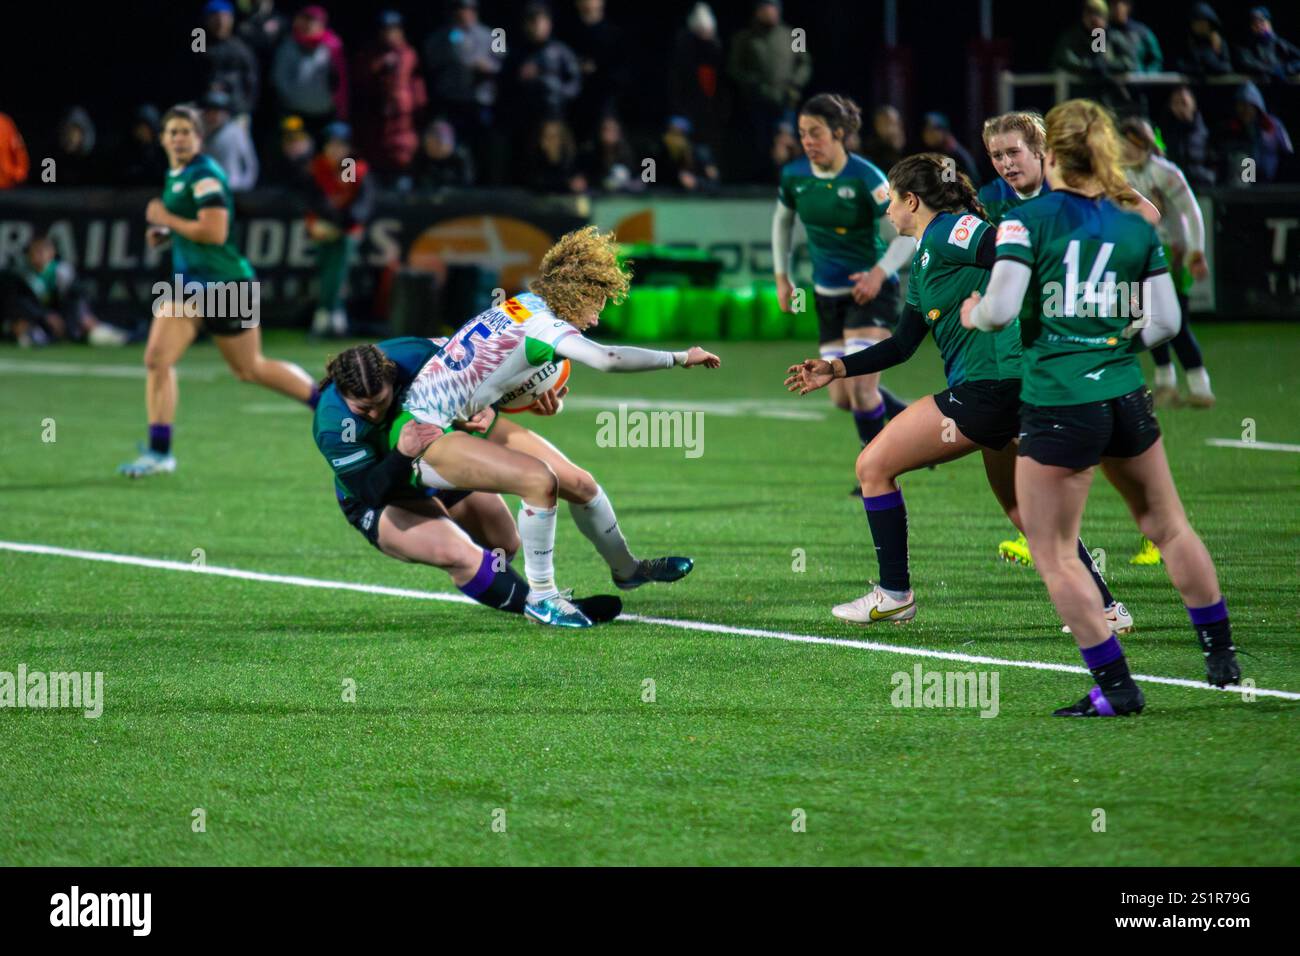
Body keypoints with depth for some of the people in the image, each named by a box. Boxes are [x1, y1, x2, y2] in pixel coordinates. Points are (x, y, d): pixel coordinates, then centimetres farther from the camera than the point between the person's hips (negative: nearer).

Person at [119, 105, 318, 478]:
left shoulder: (204, 176, -16)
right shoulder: (175, 176, 13)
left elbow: (215, 231, -25)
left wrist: (167, 220, -16)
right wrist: (164, 234, 9)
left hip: (224, 283, -9)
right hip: (189, 283, 9)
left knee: (250, 369, 4)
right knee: (157, 359, -4)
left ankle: (328, 405, 20)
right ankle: (159, 453, -2)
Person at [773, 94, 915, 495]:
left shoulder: (866, 179, -19)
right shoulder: (794, 176, -3)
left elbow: (907, 234, -16)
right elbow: (782, 221, 18)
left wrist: (880, 272, -30)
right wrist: (782, 277, 14)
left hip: (870, 291, -6)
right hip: (828, 296, 6)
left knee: (861, 389, -15)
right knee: (842, 396, 4)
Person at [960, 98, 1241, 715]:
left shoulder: (1029, 219, -7)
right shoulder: (1137, 225, 6)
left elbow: (1000, 309, -16)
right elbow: (1166, 323, 5)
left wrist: (973, 313, 6)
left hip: (1057, 405, -5)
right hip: (1126, 397, 5)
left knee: (1054, 555, 6)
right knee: (1168, 527, 23)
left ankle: (1116, 688, 4)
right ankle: (1221, 656, 32)